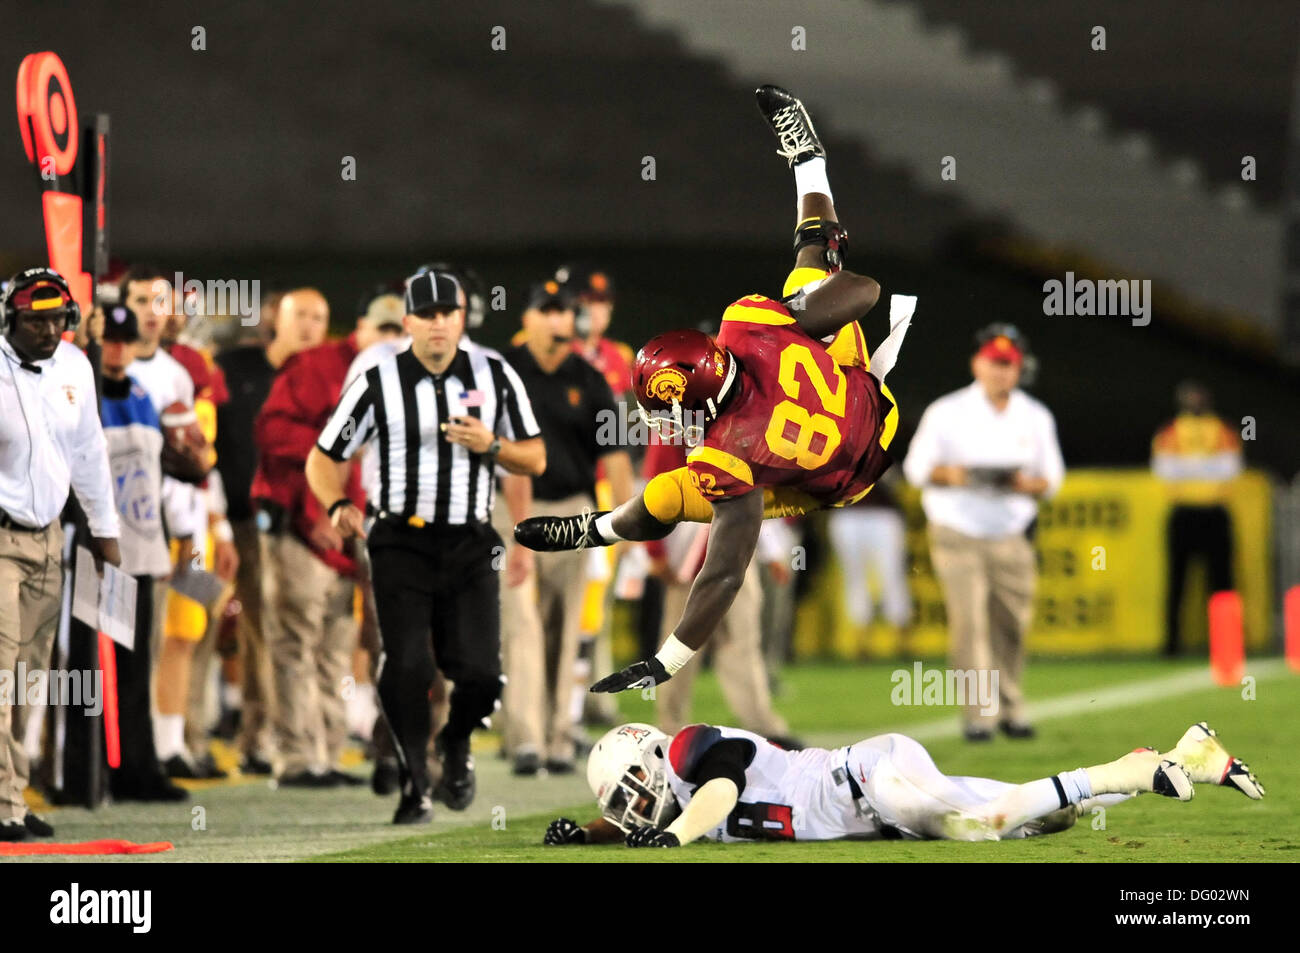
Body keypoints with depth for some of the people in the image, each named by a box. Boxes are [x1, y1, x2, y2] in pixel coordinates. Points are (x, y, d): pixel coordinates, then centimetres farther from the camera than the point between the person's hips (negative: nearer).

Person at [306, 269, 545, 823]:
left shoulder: (495, 378, 6)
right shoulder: (377, 383, -1)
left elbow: (535, 460, 10)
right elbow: (324, 459, 4)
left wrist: (490, 446, -10)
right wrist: (337, 506, -16)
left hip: (470, 547, 2)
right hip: (402, 544, -1)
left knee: (480, 673, -7)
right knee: (407, 668, -13)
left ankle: (455, 743, 27)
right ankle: (415, 782, 8)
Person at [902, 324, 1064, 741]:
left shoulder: (1036, 418, 8)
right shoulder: (946, 413, 0)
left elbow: (1052, 479, 11)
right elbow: (916, 467, 2)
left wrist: (1029, 484, -13)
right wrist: (949, 474, -19)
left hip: (1012, 538, 3)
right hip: (958, 535, -3)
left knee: (1011, 625, 2)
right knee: (969, 624, -13)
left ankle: (1010, 710, 15)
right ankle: (979, 714, -13)